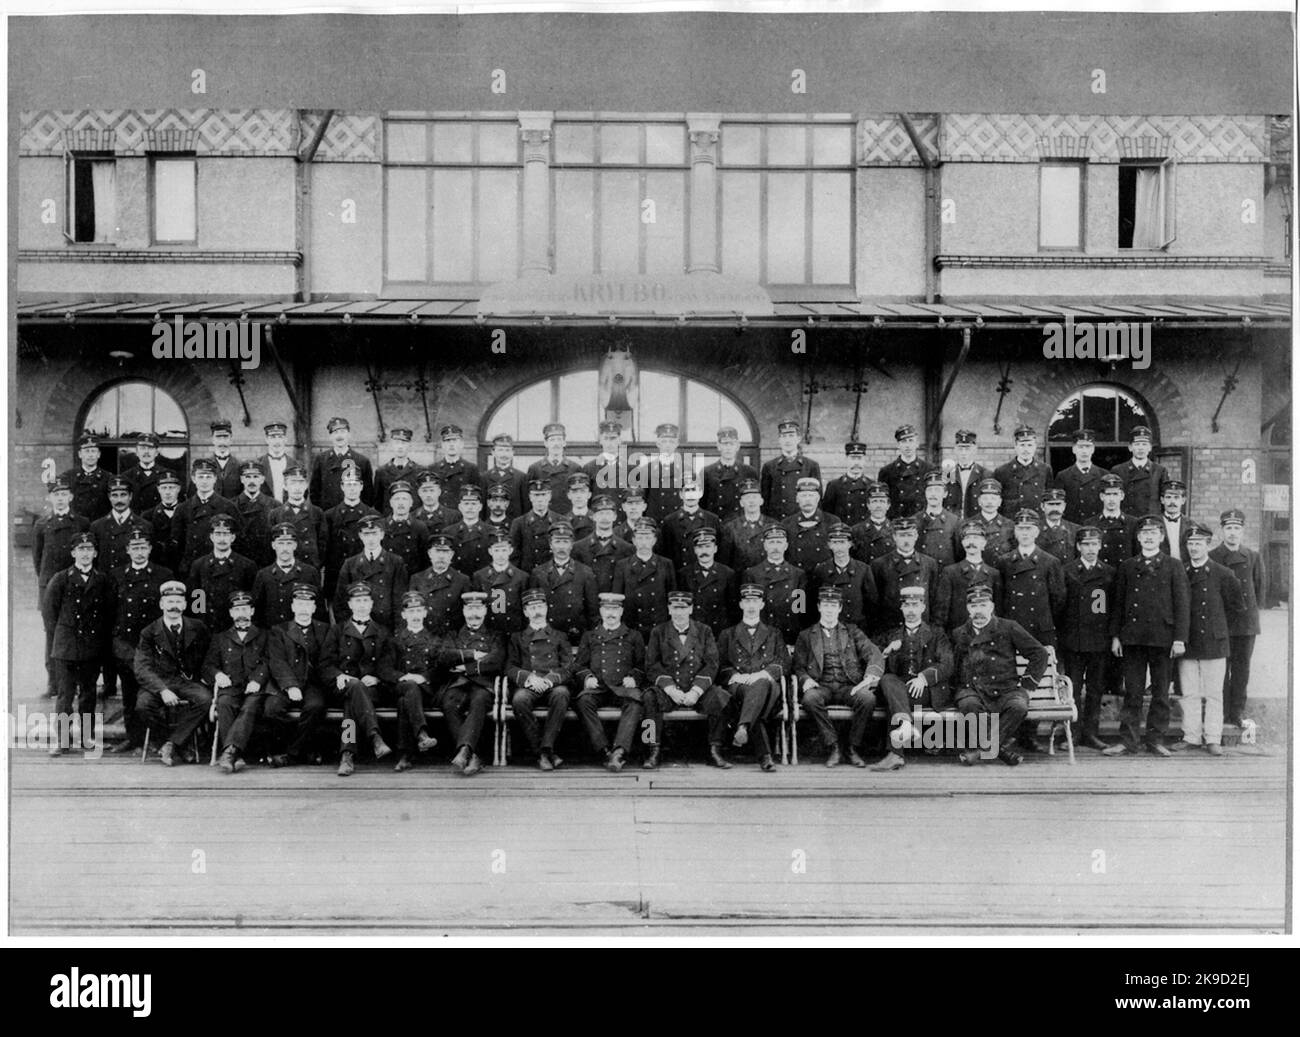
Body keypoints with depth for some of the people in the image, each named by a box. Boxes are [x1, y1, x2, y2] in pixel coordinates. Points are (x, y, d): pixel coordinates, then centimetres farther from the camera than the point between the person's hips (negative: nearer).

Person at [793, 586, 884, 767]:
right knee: (810, 698, -36)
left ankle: (853, 749, -15)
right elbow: (799, 667, 12)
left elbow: (875, 655, 5)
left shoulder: (852, 632, 18)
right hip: (821, 687, 0)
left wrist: (868, 679, -15)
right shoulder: (806, 636, 18)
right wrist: (805, 679, -13)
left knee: (868, 698, -33)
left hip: (849, 687, 1)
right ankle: (833, 748, -22)